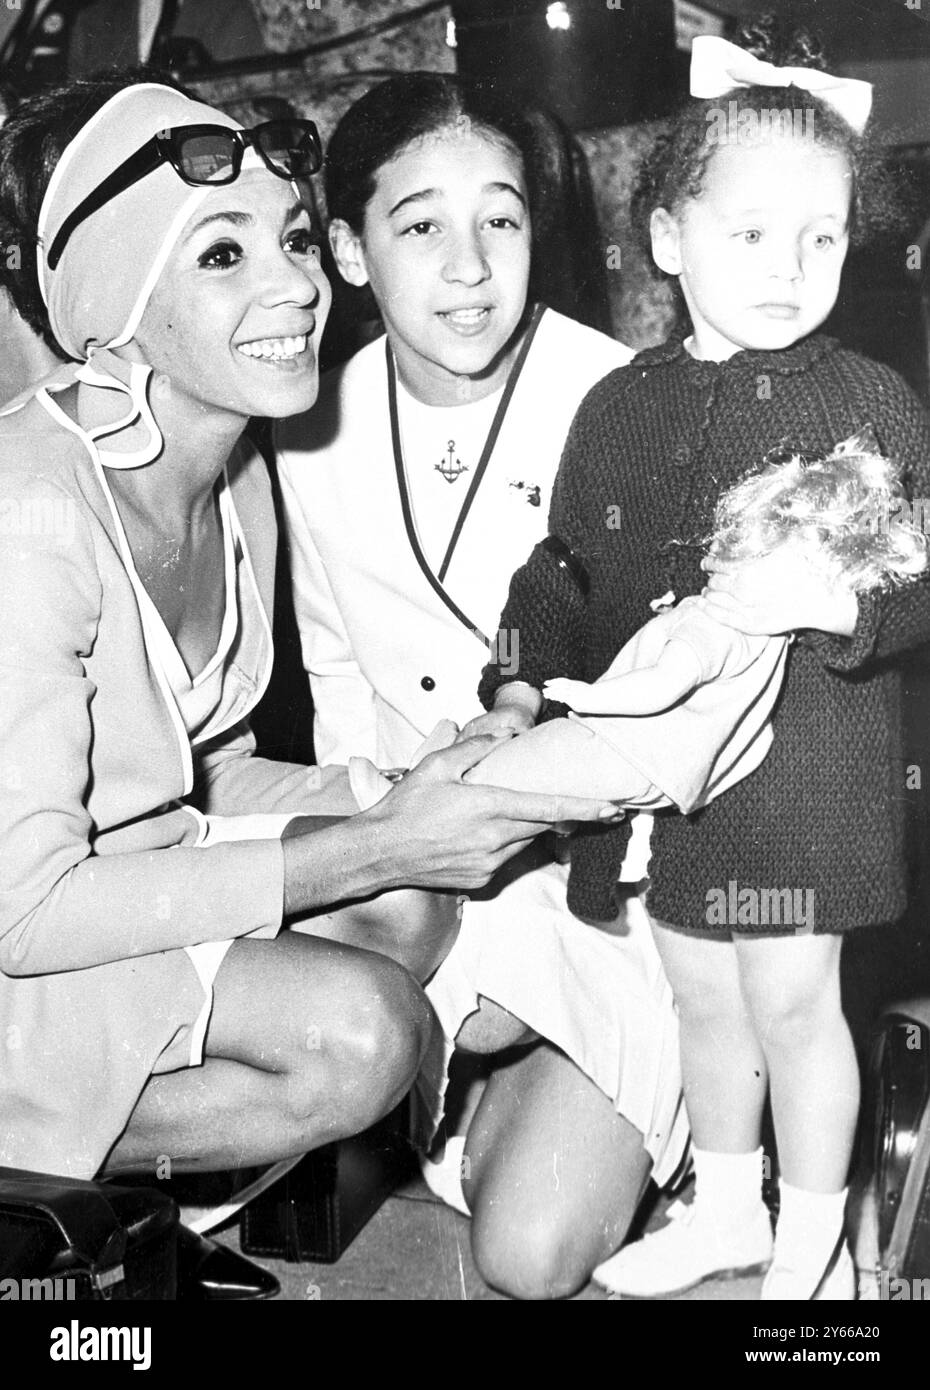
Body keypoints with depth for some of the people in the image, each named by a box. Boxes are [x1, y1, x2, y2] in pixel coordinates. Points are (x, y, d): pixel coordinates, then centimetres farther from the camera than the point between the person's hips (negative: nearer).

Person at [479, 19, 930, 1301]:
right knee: (701, 997, 17)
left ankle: (816, 1236, 27)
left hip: (805, 760, -4)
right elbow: (567, 570, 10)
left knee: (792, 997, 4)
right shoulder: (619, 408, 4)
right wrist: (525, 678, -3)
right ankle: (725, 1205, 39)